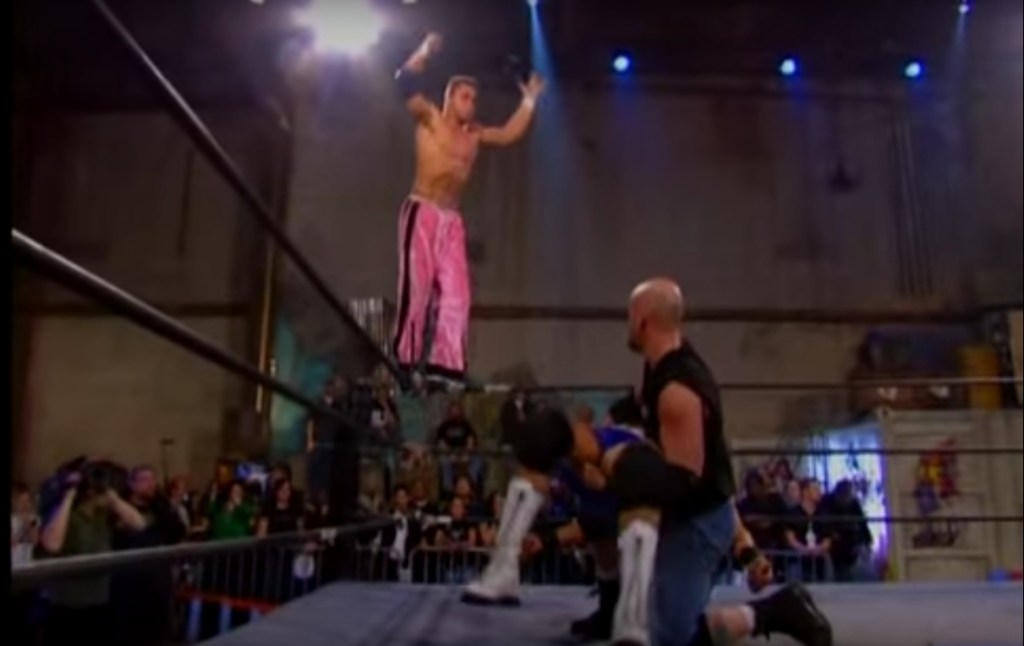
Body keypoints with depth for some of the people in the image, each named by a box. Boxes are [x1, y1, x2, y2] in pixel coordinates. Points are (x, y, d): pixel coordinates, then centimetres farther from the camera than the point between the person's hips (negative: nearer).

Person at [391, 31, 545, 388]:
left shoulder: (474, 134, 18)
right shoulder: (429, 118, 4)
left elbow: (509, 134, 23)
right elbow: (406, 82, -7)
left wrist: (529, 101, 20)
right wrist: (426, 51, -14)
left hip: (452, 219, 6)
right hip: (422, 212, -6)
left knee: (455, 293, -3)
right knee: (417, 288, -10)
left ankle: (446, 365, -4)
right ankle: (405, 363, -6)